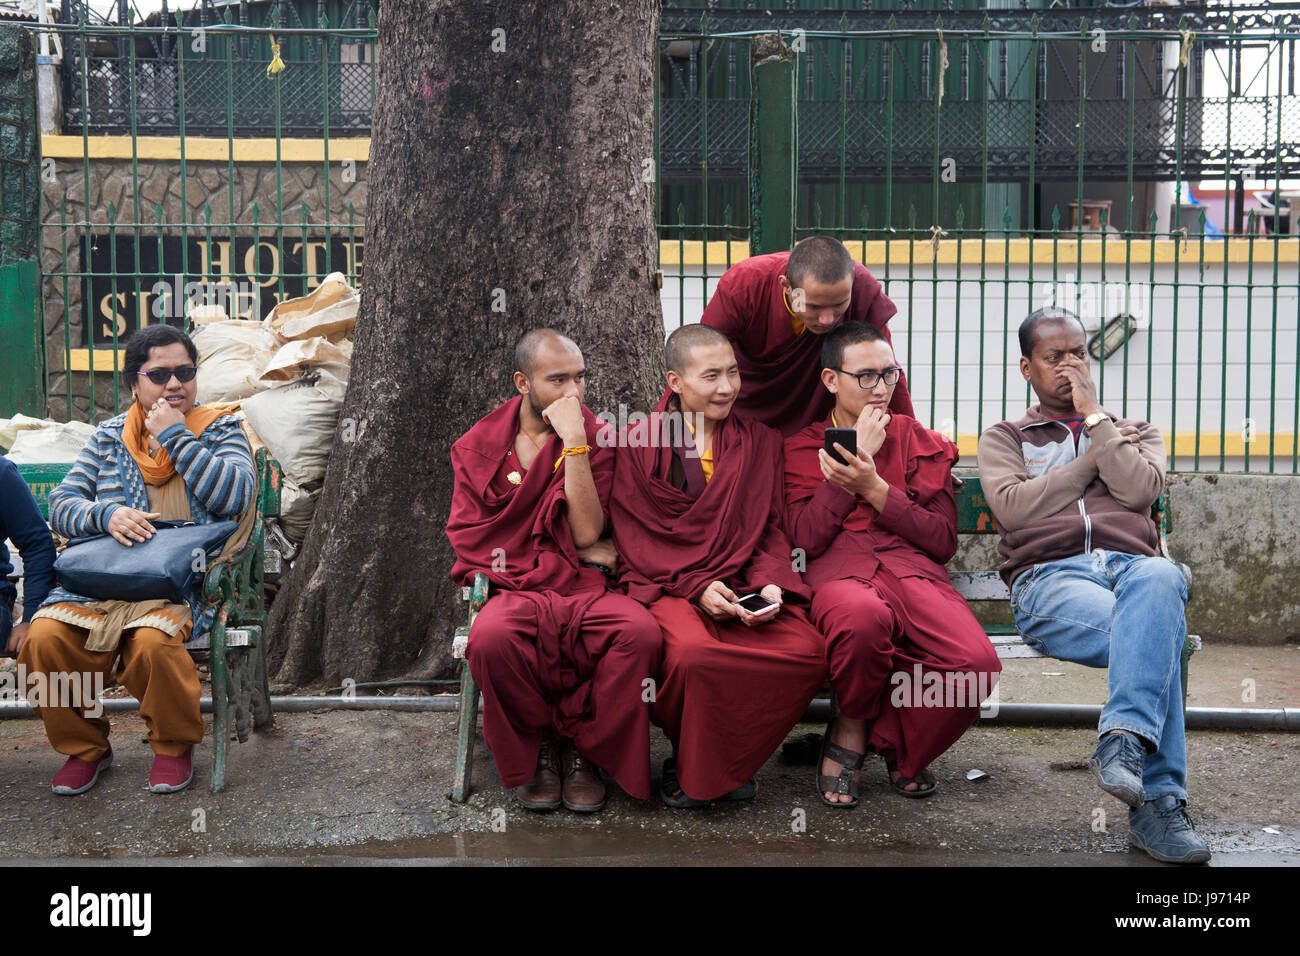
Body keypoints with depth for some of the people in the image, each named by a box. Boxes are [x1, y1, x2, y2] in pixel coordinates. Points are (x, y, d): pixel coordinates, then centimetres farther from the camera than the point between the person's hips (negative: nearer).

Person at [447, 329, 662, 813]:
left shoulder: (596, 438, 7)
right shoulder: (480, 444, 8)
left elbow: (587, 533, -6)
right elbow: (471, 540, 1)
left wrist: (575, 443, -13)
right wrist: (580, 552, -3)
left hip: (581, 588, 1)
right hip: (509, 588, -1)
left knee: (641, 630, -32)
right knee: (491, 636, -37)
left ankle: (581, 744, -6)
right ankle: (533, 752, -7)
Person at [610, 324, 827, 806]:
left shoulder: (760, 442, 17)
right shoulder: (639, 443, 7)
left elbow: (770, 530, 14)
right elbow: (634, 540, 1)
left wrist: (769, 584, -8)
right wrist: (696, 587, -14)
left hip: (744, 588, 3)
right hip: (666, 586, -3)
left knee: (808, 652, -28)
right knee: (693, 653, -38)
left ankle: (725, 763, -4)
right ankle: (686, 757, -5)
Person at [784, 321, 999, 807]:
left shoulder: (921, 442, 21)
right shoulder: (802, 447, 18)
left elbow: (944, 540, 10)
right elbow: (808, 538, 1)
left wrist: (874, 488, -4)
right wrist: (859, 452, 1)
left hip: (914, 569, 2)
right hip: (839, 572, -2)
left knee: (977, 664, -31)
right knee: (862, 617, -43)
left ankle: (891, 744, -1)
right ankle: (854, 723, -8)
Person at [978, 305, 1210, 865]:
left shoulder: (1135, 434, 30)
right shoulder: (1004, 439, 26)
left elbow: (1139, 490, 4)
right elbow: (1012, 507, 2)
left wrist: (1094, 416, 9)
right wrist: (1093, 460, 8)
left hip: (1132, 564, 2)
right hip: (1049, 578, -2)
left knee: (1159, 578, -41)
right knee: (1154, 636, -37)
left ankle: (1124, 739, -50)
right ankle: (1159, 800, -40)